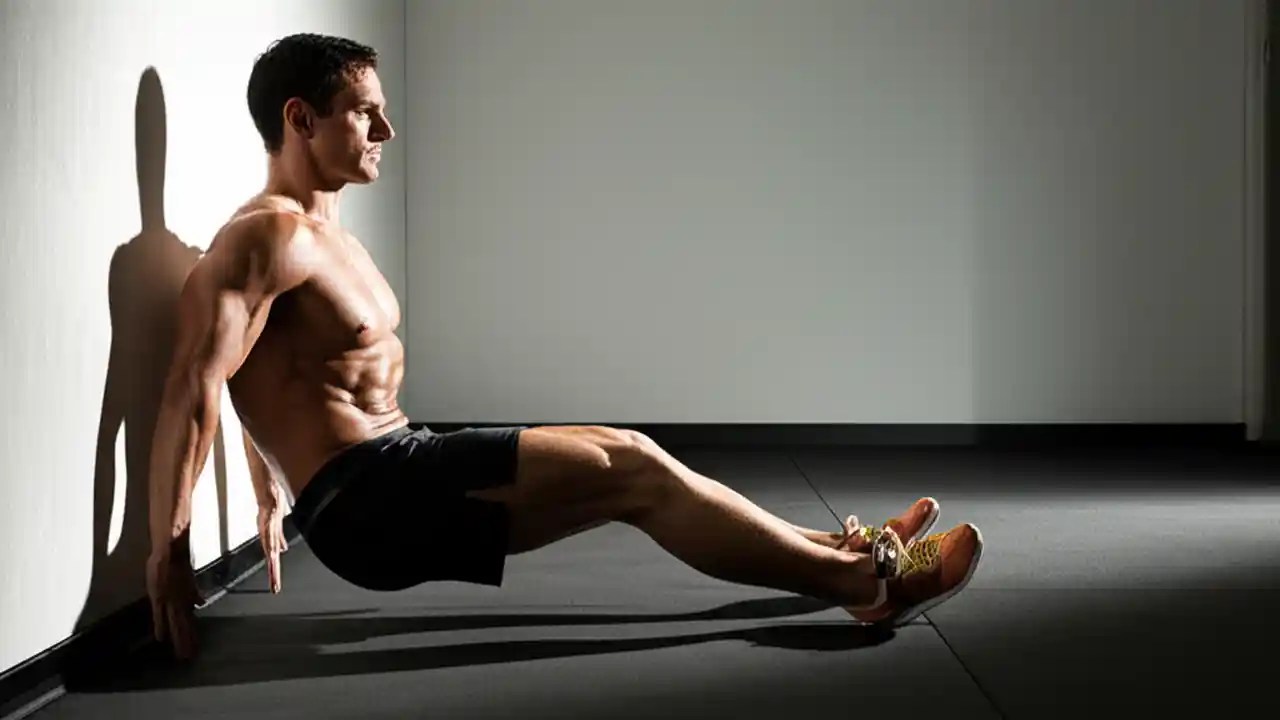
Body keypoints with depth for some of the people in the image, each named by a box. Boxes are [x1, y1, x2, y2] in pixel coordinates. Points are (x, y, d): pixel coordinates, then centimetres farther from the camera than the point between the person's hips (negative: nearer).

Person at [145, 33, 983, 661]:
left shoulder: (326, 236, 19)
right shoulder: (269, 234, -14)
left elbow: (266, 385, 29)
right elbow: (194, 389, -22)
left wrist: (273, 498, 34)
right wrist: (169, 549, -24)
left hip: (392, 481, 10)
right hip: (363, 500, -10)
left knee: (624, 464, 5)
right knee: (627, 464, -14)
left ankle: (836, 552, 11)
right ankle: (866, 579, -7)